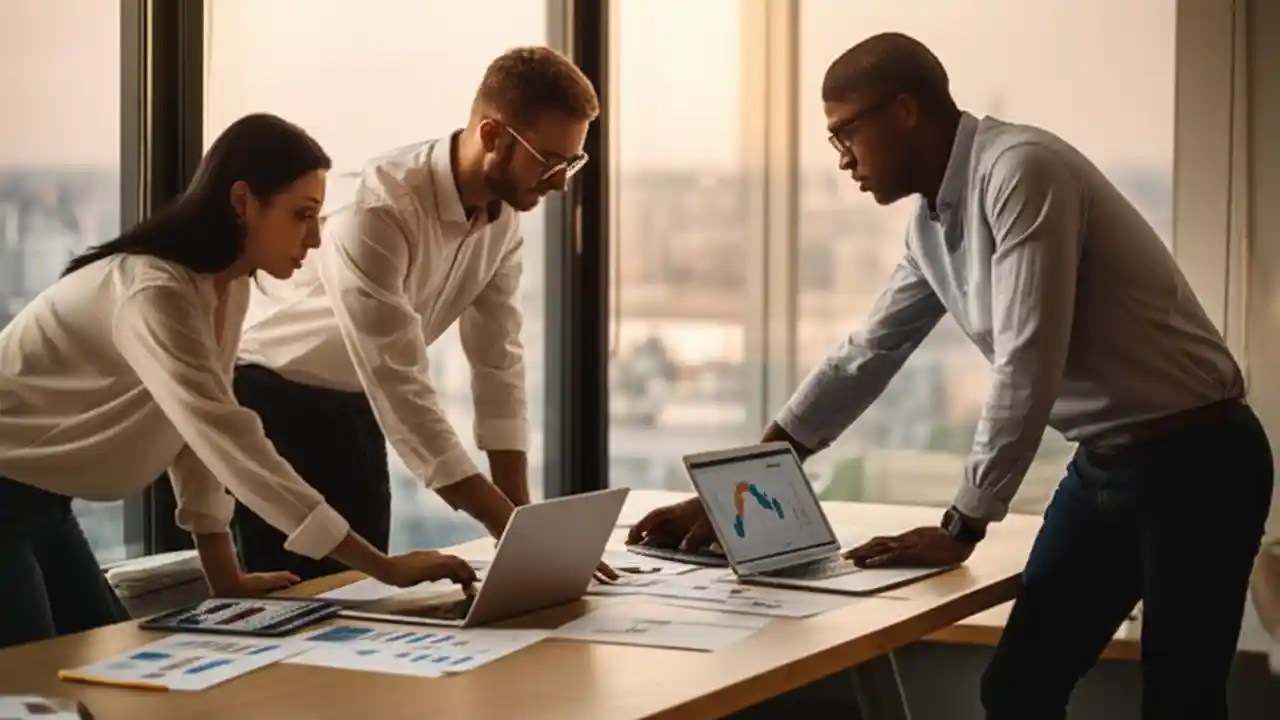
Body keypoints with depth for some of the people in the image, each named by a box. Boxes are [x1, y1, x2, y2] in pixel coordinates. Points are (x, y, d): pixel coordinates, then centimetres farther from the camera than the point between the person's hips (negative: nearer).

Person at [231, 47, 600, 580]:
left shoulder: (503, 216, -9)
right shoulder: (379, 213, -34)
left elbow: (498, 360, -4)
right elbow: (399, 385, -35)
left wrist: (521, 514, -12)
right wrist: (506, 524, -36)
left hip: (355, 405, 7)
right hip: (271, 400, -7)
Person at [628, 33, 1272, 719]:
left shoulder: (1020, 171, -20)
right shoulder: (931, 224, 7)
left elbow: (1028, 366, -24)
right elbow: (863, 359, 13)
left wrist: (961, 528, -19)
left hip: (1191, 460, -9)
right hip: (1103, 463, 9)